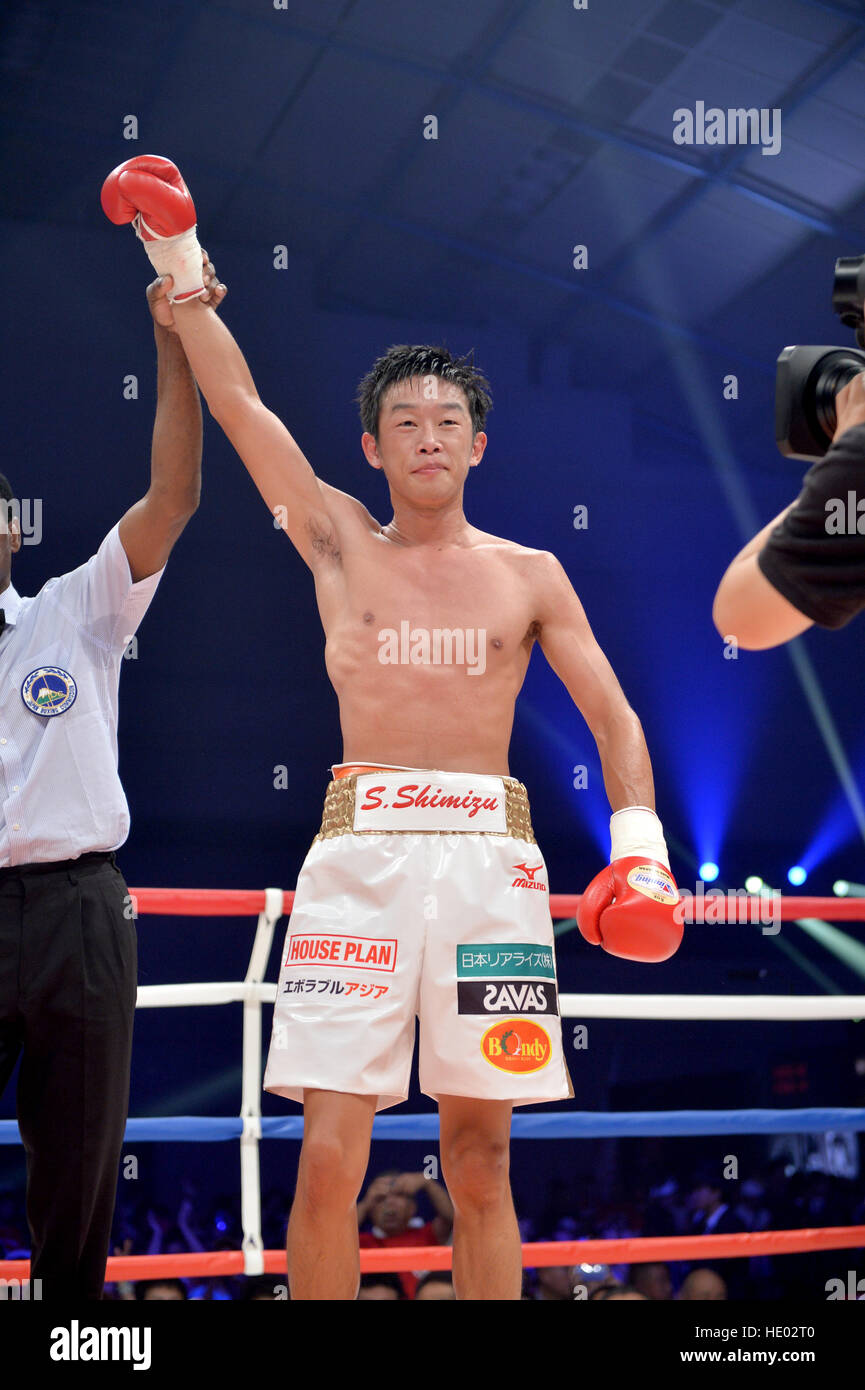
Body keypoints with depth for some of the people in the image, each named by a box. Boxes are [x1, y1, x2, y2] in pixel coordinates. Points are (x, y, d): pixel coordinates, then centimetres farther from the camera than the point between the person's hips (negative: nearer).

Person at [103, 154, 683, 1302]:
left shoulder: (531, 575, 13)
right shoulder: (338, 543, 12)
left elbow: (614, 716, 10)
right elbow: (240, 404, 11)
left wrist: (639, 841, -4)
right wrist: (183, 272, 10)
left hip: (490, 855, 1)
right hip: (361, 850, 0)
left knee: (478, 1159, 4)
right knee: (329, 1155, -7)